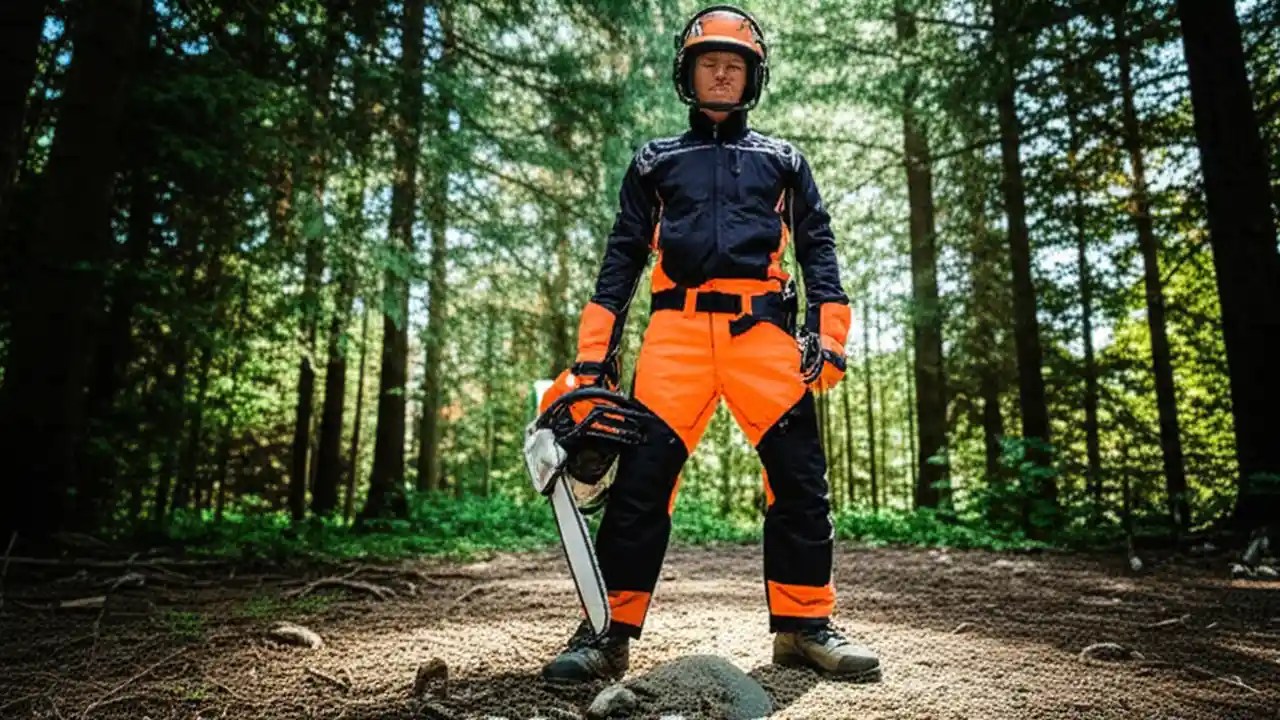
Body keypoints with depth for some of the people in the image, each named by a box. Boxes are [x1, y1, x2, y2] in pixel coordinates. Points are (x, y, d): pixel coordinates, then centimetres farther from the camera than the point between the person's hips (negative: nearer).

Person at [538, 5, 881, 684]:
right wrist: (593, 353, 4)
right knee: (641, 475, -9)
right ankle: (610, 631, -2)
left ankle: (804, 625, 9)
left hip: (763, 327, 1)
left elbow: (817, 249, 15)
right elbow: (621, 258, 14)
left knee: (799, 475, -4)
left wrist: (827, 334, -1)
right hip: (678, 327, -1)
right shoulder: (654, 162, 21)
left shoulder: (783, 160, 22)